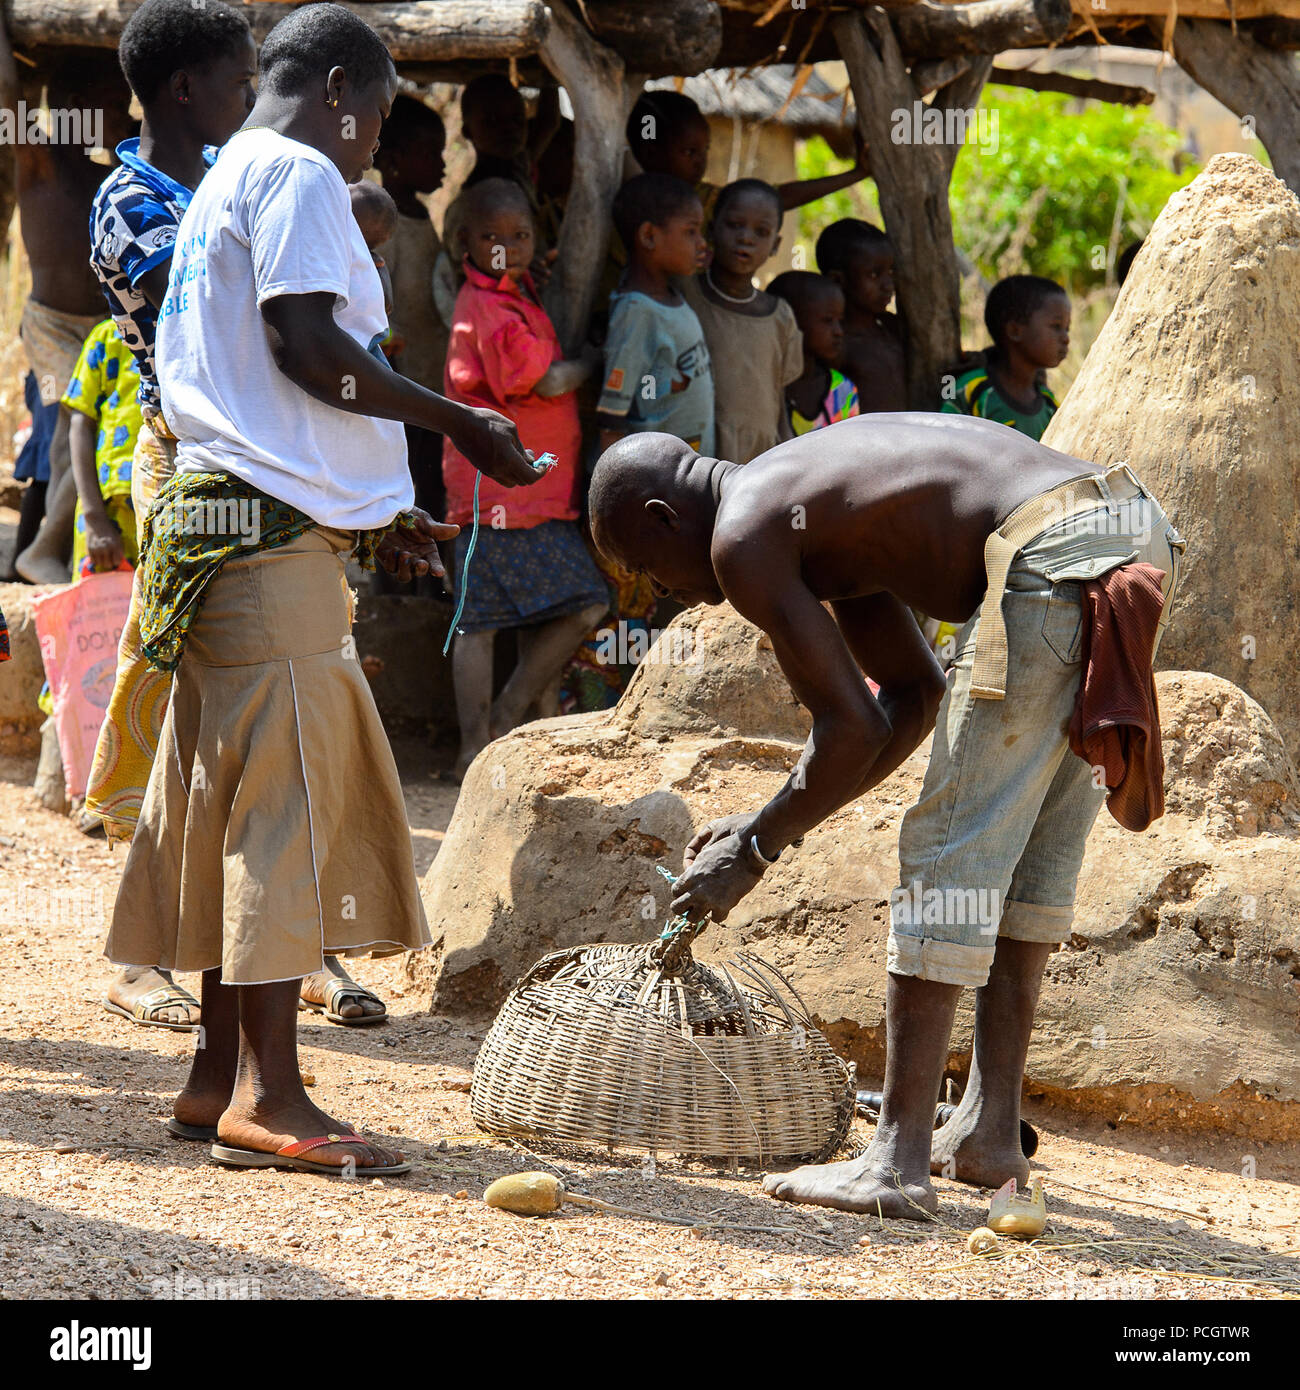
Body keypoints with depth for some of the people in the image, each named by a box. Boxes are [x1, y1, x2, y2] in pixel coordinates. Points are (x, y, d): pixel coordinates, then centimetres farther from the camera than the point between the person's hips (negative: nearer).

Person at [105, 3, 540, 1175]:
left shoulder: (226, 181, 24)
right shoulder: (296, 176, -7)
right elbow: (306, 348, -18)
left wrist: (370, 515, 27)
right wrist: (459, 424, -10)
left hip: (224, 522, 10)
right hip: (273, 531, -10)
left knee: (237, 801, 11)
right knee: (289, 794, -11)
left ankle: (222, 1075, 13)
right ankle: (266, 1097, -13)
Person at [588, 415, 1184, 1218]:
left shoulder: (742, 536, 1)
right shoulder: (821, 517, 30)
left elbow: (853, 730, -2)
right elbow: (915, 695, 33)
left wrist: (755, 850, 10)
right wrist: (782, 821, 31)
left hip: (1055, 557, -10)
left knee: (950, 854, -4)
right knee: (1036, 847, 19)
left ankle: (900, 1161, -4)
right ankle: (992, 1132, 26)